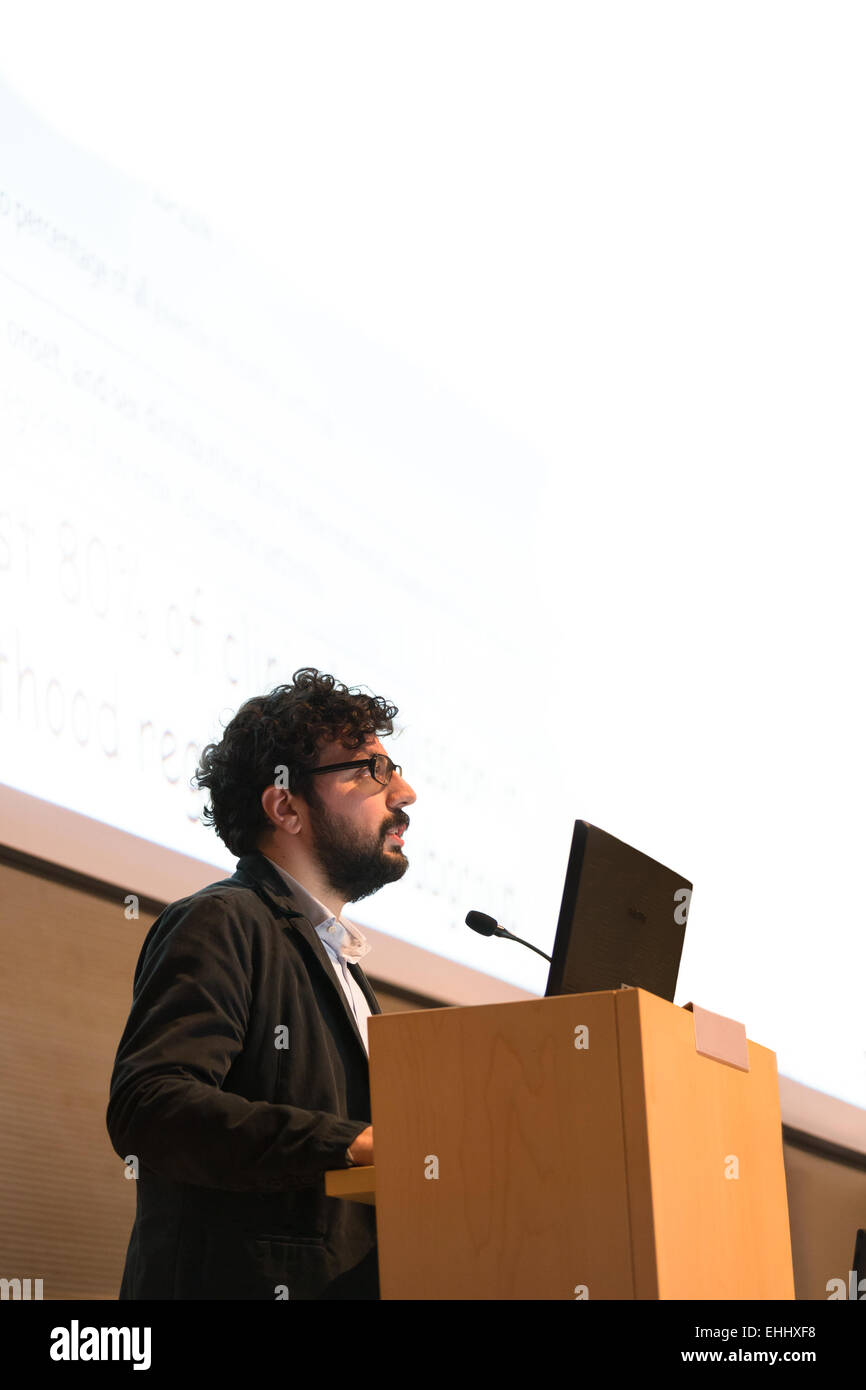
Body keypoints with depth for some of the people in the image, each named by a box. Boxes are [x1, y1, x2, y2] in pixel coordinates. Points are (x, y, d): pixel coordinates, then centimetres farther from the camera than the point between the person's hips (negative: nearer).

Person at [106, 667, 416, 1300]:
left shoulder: (335, 957, 24)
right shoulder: (221, 924, -4)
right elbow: (146, 1106, -19)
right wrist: (354, 1143, -24)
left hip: (347, 1282, 8)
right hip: (241, 1279, -8)